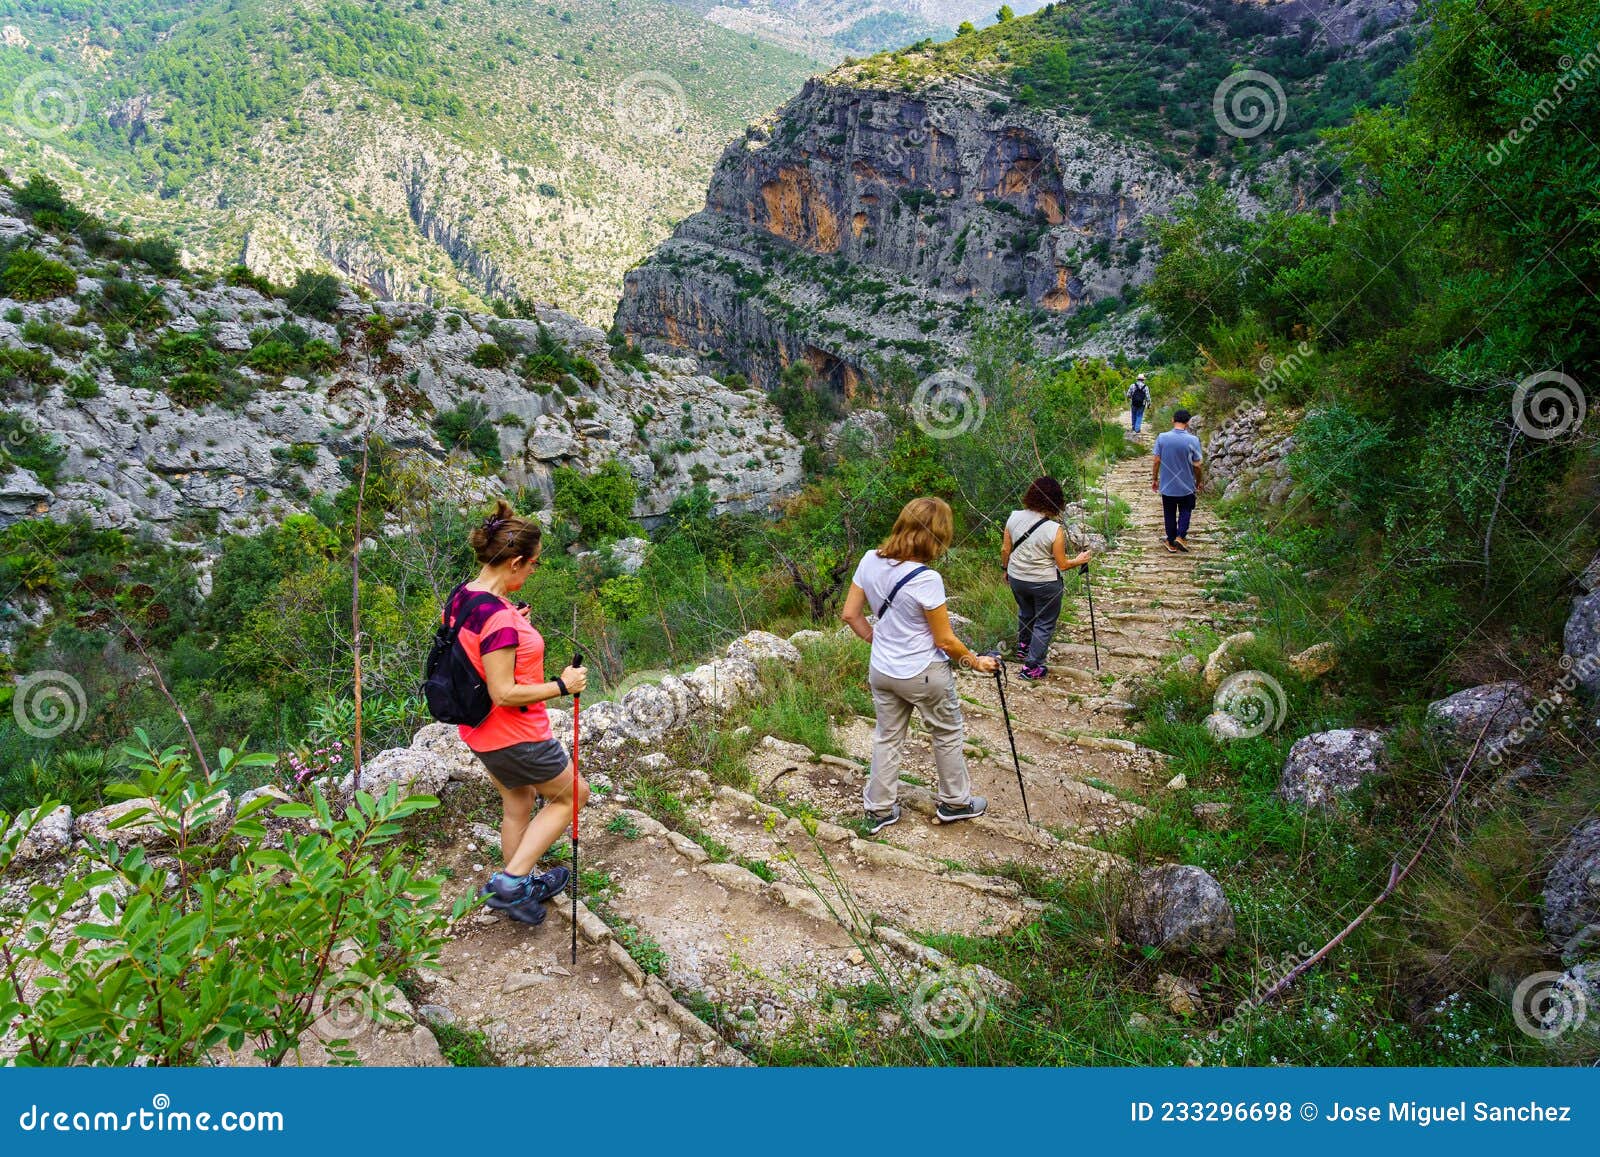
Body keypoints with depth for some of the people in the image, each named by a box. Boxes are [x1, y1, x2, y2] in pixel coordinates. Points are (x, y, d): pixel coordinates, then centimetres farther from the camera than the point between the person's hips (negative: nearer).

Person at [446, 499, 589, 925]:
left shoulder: (461, 596, -1)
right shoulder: (498, 616, -30)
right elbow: (503, 693, -28)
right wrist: (562, 686, -20)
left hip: (480, 730, 9)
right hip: (515, 737, -9)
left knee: (517, 804, 26)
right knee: (573, 794, 12)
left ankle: (522, 888, 42)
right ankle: (510, 881, 9)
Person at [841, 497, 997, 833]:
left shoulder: (870, 560, -8)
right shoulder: (926, 579, -26)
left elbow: (850, 614, 1)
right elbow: (945, 641, -17)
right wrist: (976, 662, -1)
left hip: (881, 671, 5)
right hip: (925, 675, -5)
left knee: (887, 738, 19)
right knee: (948, 735, 18)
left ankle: (878, 810, 28)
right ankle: (955, 802, 35)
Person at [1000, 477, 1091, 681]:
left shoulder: (1014, 517, -12)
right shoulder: (1055, 530, -23)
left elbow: (1005, 550, -1)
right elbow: (1062, 564, -14)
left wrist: (1006, 569, 17)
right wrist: (1079, 560, 6)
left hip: (1017, 579, 5)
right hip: (1045, 584, -5)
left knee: (1025, 613, 30)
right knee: (1045, 623, 14)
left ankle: (1022, 648, 49)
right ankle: (1032, 667, 18)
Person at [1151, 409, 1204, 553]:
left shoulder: (1162, 438, -10)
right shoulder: (1193, 440, -13)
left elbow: (1155, 461, -7)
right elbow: (1197, 465, -9)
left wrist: (1154, 479, 6)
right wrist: (1199, 483, 6)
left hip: (1167, 486, 1)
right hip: (1186, 486, -1)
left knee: (1170, 514, 14)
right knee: (1185, 511, 20)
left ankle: (1171, 543, 22)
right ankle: (1180, 536, 5)